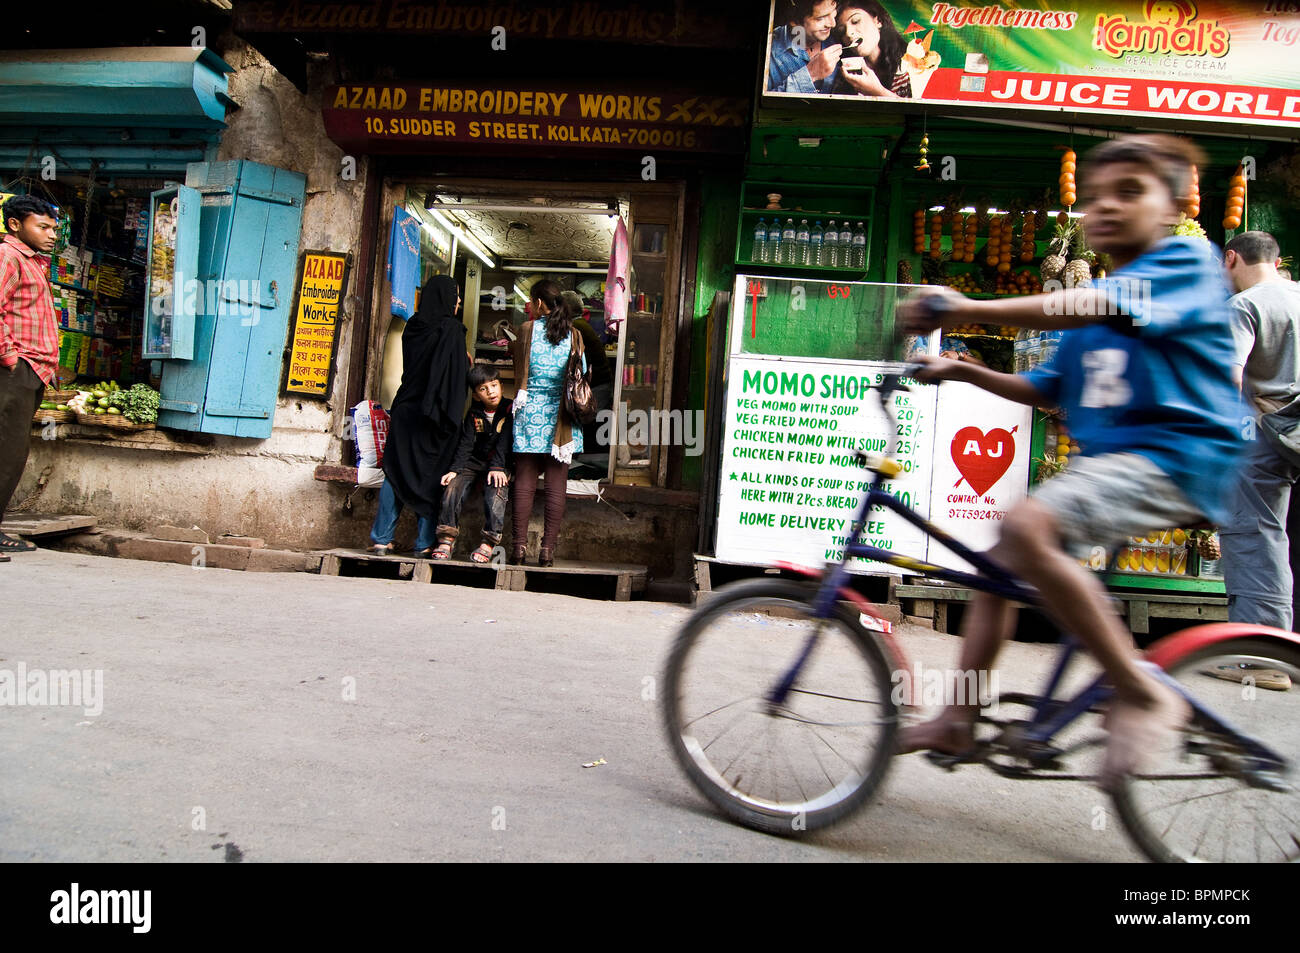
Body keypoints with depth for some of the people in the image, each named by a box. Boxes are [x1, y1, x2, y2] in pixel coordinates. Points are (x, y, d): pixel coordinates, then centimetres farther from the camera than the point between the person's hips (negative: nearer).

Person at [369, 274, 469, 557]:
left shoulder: (413, 327, 9)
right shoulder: (451, 328, -8)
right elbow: (457, 372, -14)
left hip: (405, 410, 5)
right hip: (434, 414, -5)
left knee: (396, 472, 8)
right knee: (430, 477, 1)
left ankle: (381, 538, 7)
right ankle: (425, 543, 3)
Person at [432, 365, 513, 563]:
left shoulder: (509, 410, -2)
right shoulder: (473, 414, 7)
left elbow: (504, 442, -12)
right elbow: (466, 444, 0)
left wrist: (497, 467, -25)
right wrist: (455, 469, -15)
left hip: (499, 463, -3)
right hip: (474, 461, 3)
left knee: (495, 492, -31)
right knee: (452, 488, -21)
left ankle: (489, 543, -27)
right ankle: (447, 538, -15)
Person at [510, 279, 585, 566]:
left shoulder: (527, 330, -1)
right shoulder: (573, 334, 3)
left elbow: (519, 372, 7)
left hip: (530, 413, -1)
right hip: (562, 419, 1)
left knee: (524, 483, 5)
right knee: (556, 485, 3)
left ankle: (520, 545, 5)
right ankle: (547, 548, 4)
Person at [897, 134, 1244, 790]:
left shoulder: (1186, 261, -6)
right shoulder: (1098, 299, 19)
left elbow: (1088, 306, -26)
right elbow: (1046, 389, 22)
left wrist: (967, 309, -34)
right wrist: (964, 371, 9)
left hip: (1173, 454, -9)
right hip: (1107, 459, 9)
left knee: (1027, 528, -31)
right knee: (997, 562, 7)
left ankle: (1142, 692, -18)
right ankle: (957, 721, 17)